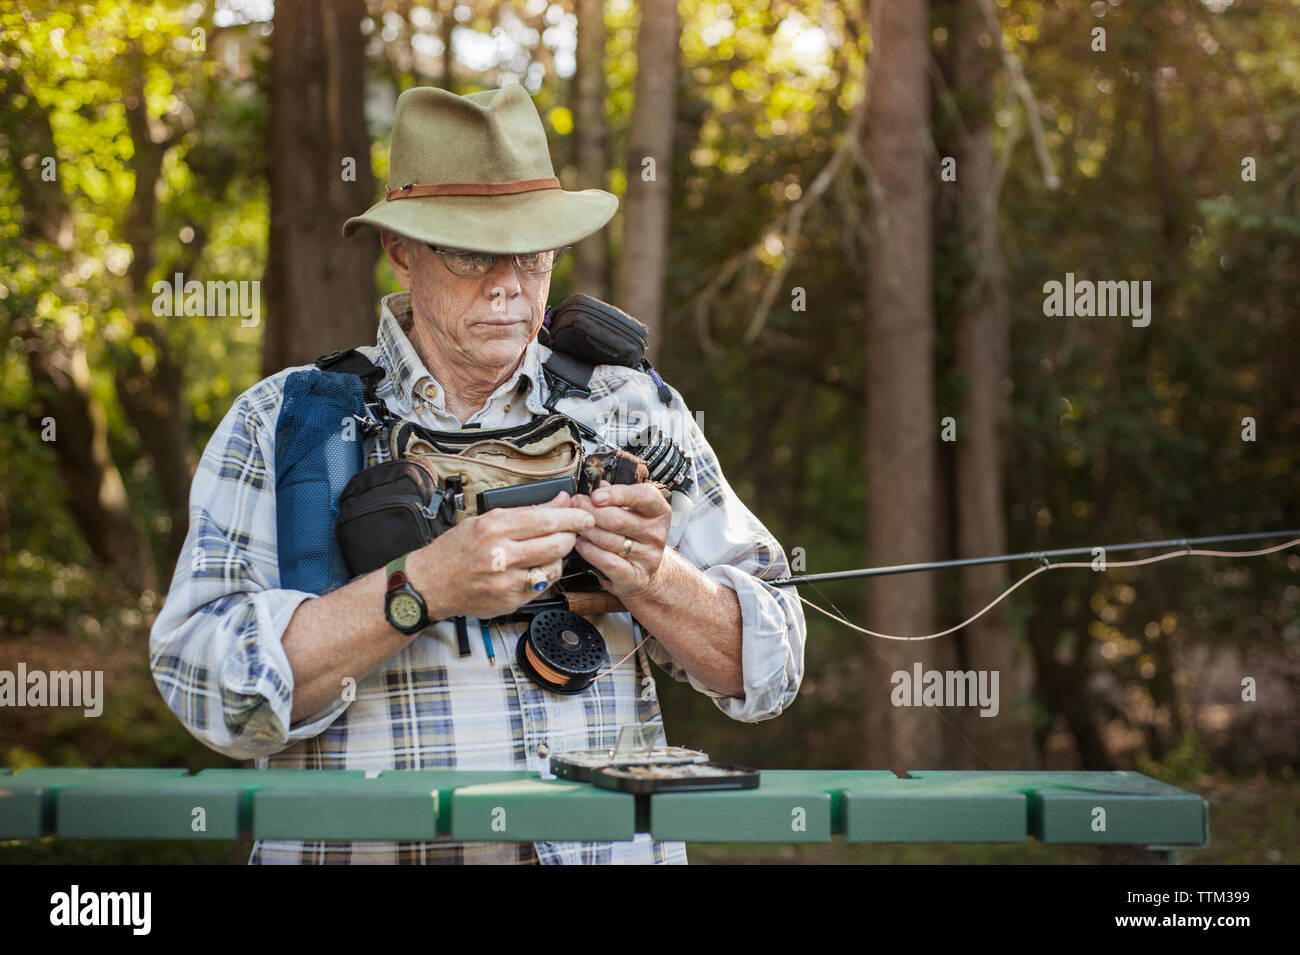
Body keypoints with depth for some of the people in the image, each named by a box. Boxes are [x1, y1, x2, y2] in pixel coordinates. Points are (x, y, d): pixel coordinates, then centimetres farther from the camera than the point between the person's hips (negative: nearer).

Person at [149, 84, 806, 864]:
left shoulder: (633, 409, 11)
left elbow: (768, 669, 9)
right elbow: (208, 682, -8)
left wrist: (654, 580, -8)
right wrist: (426, 587, -16)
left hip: (615, 845, 2)